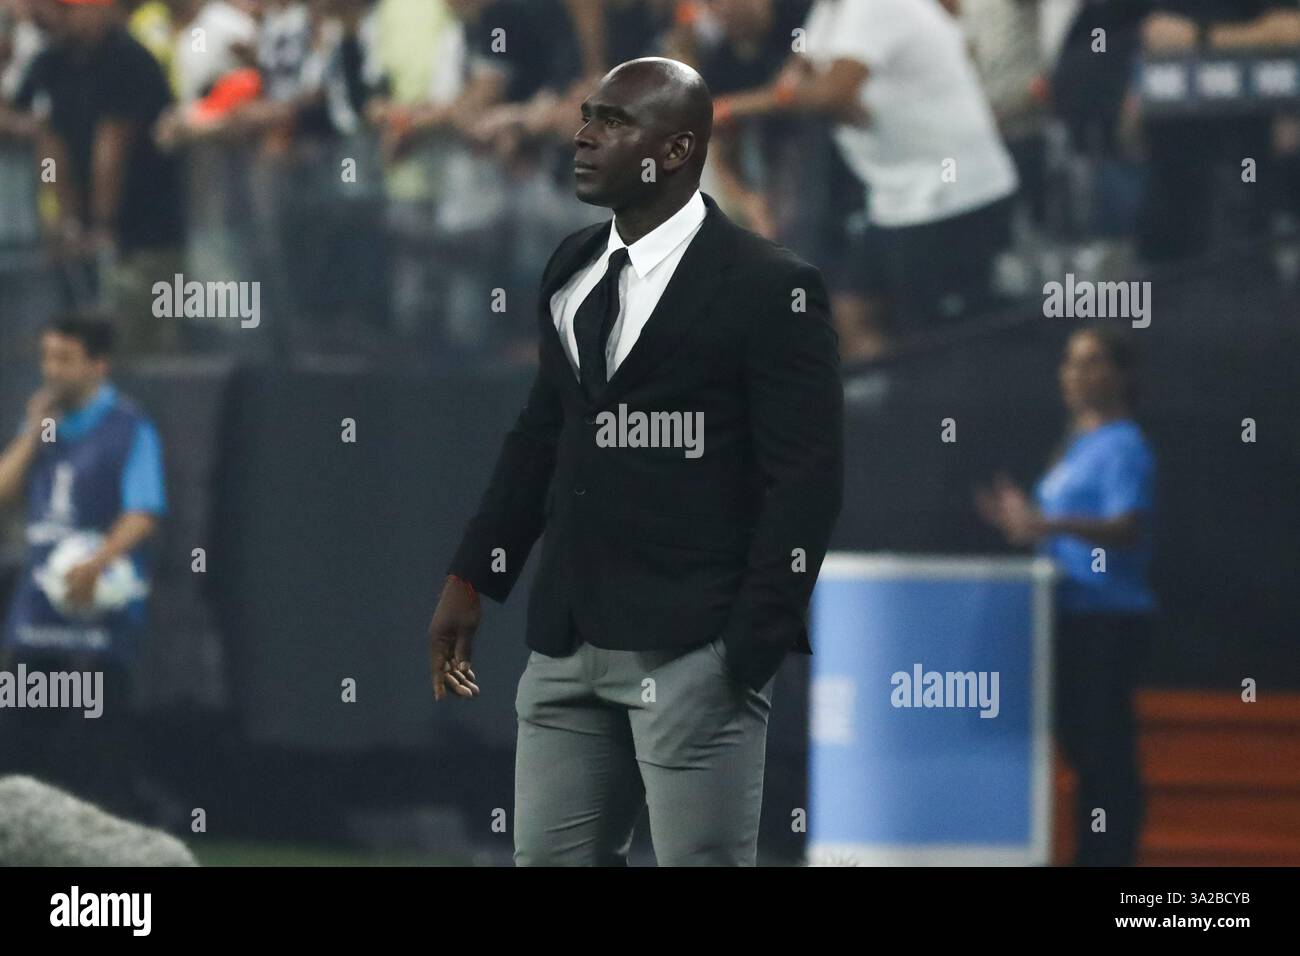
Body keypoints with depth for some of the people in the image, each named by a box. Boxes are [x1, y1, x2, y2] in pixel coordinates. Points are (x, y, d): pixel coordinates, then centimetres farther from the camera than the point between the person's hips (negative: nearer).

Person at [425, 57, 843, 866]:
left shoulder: (769, 288, -9)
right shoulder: (572, 268, 12)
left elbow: (807, 479, -11)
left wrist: (753, 645, -14)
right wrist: (471, 577, 17)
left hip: (692, 648, -7)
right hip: (567, 640, 7)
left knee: (700, 859, -2)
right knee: (550, 857, 10)